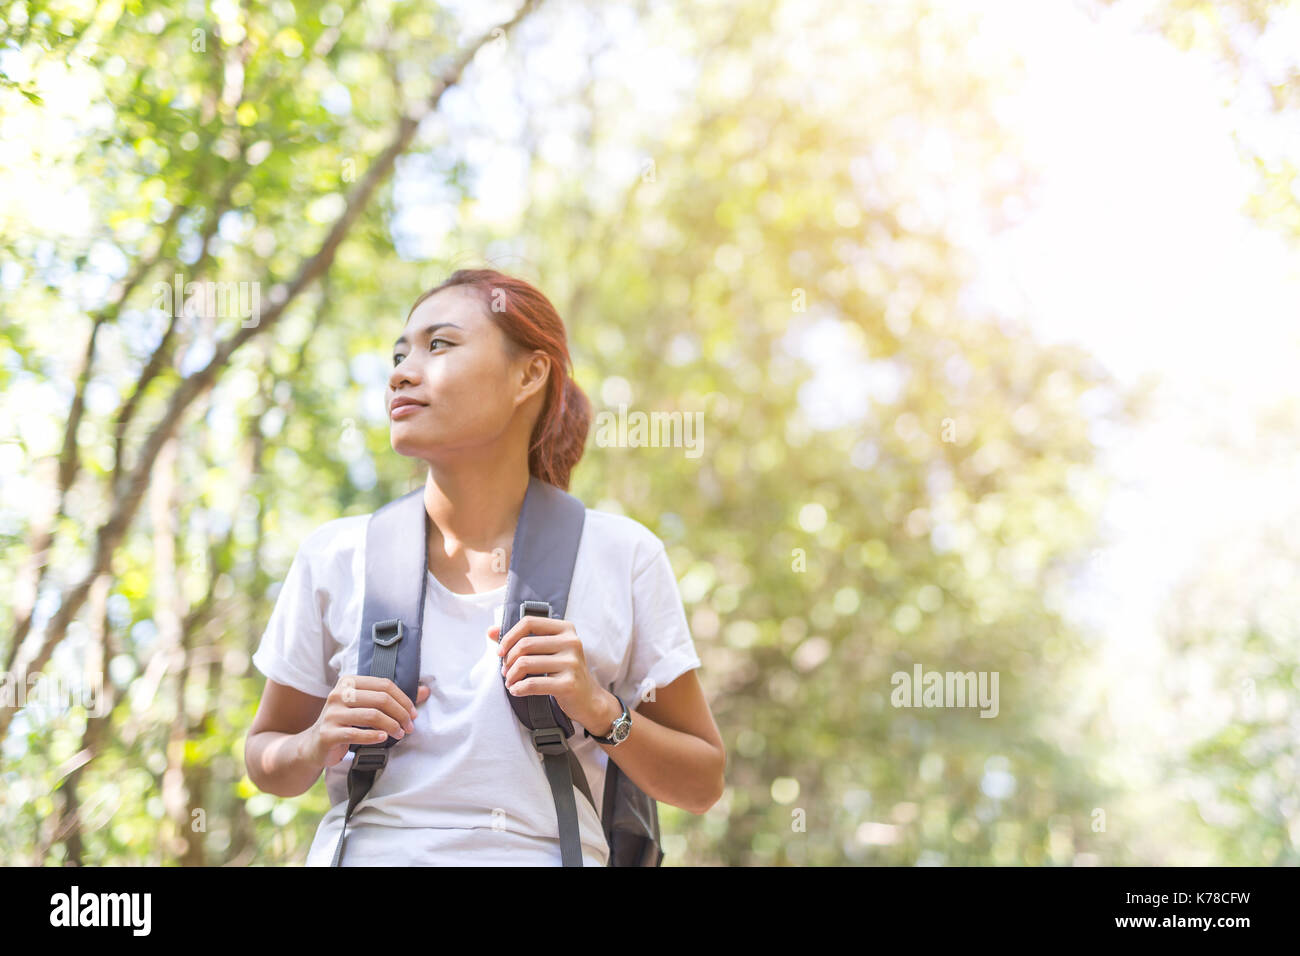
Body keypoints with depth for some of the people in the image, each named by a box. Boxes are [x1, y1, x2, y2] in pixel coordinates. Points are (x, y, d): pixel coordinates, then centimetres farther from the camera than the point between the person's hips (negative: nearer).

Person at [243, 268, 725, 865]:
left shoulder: (621, 557, 0)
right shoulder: (333, 558, 3)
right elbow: (265, 757, 15)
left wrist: (598, 710, -9)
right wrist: (317, 747, -5)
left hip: (541, 851, -2)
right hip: (364, 851, 2)